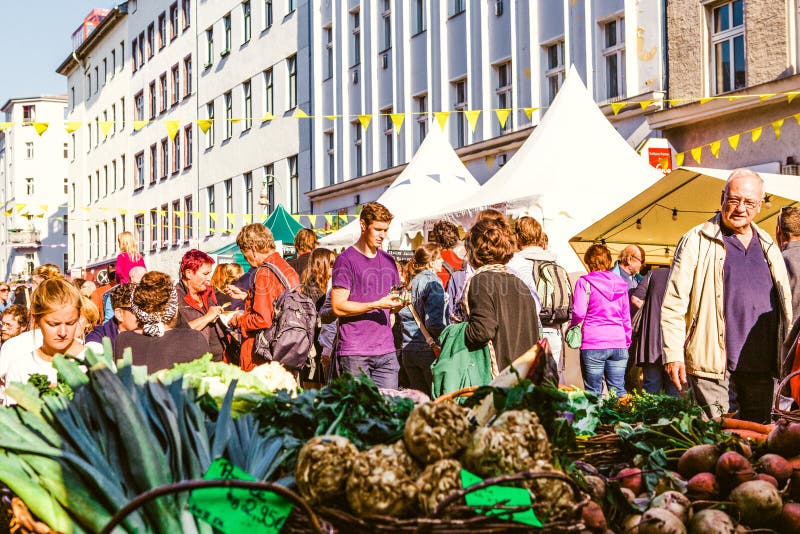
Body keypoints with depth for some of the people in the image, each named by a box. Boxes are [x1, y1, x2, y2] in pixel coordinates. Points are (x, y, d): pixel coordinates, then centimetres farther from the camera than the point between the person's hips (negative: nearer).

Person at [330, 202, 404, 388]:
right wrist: (377, 305, -17)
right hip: (354, 352, -6)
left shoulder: (388, 261, 17)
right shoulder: (346, 260, -3)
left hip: (386, 351, 6)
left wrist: (399, 303, 1)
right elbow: (338, 307, -10)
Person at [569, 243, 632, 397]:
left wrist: (571, 324, 10)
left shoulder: (585, 282, -3)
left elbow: (579, 312, -10)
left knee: (594, 392, 1)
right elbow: (626, 316, 16)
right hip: (619, 343, 4)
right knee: (618, 390, 7)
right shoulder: (620, 283, 11)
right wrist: (627, 341, 24)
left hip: (593, 344, -4)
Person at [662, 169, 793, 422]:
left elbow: (785, 306, 22)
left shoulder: (768, 246, 16)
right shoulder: (697, 241, 0)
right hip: (712, 363, -5)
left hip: (761, 367, 5)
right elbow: (673, 303, -3)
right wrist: (673, 354, -11)